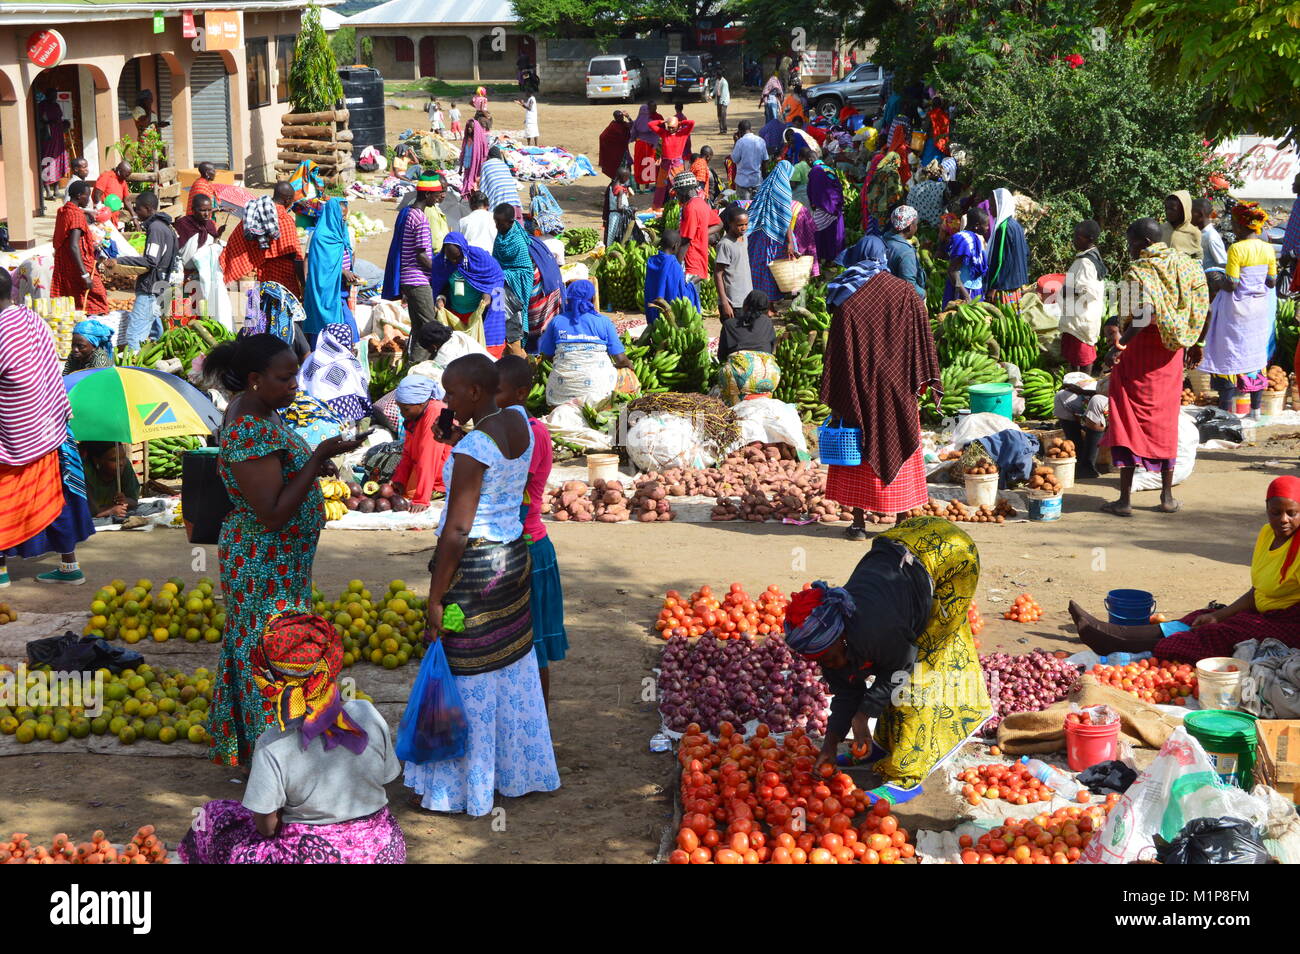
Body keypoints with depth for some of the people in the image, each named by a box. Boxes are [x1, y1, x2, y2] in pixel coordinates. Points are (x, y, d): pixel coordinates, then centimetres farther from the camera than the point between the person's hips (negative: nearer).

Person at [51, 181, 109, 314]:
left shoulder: (62, 211, 9)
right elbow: (74, 246, -26)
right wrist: (85, 275, -29)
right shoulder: (77, 215, -18)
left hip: (61, 267, 9)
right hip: (77, 267, -9)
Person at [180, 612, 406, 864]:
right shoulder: (368, 715, -11)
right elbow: (384, 778, 2)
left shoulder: (273, 746, -19)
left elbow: (267, 826, -14)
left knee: (213, 818, 17)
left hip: (312, 856, -4)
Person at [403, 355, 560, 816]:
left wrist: (435, 599, -17)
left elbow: (457, 531, -22)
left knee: (463, 678, 3)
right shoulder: (519, 422, 0)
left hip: (473, 566, -9)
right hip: (514, 554, 9)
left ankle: (454, 787, 15)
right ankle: (516, 769, 33)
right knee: (511, 667, 19)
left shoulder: (472, 449, -22)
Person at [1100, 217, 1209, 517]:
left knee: (1130, 420, 0)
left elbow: (1142, 316, -27)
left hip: (1141, 349, -6)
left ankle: (1124, 500, 0)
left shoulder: (1138, 272, -15)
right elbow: (1198, 307, 8)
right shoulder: (1182, 264, 6)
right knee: (1165, 419, 15)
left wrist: (1121, 344, -21)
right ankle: (1167, 496, 18)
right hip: (1170, 355, 6)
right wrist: (1190, 343, 17)